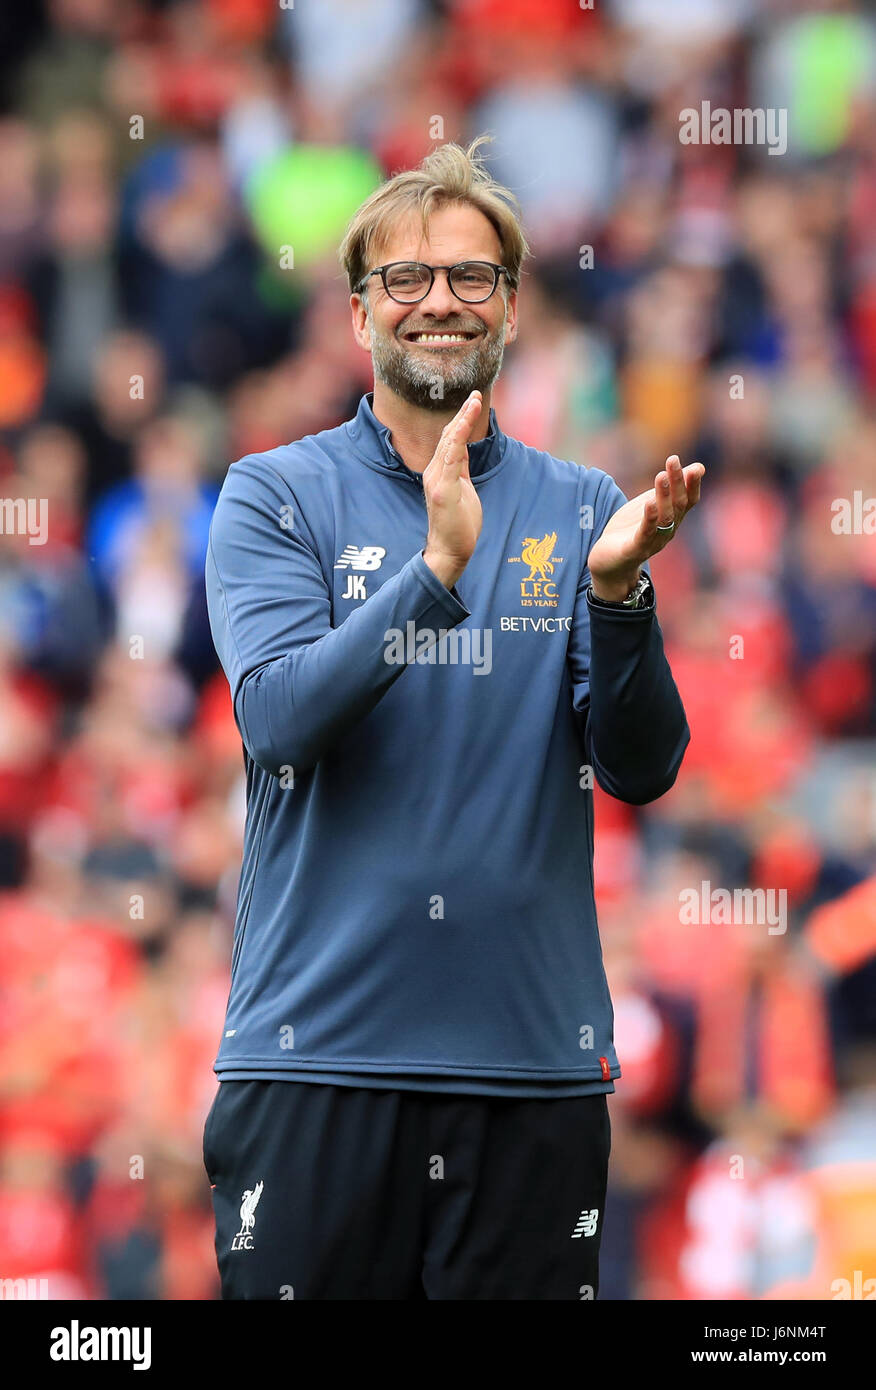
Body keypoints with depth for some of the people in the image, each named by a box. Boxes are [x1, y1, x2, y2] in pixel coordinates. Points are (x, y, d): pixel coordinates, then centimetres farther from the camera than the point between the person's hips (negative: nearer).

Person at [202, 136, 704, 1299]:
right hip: (317, 1054, -2)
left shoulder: (579, 508, 8)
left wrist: (615, 592, -18)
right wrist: (436, 568, -25)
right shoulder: (276, 496, 2)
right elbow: (279, 716, -13)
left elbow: (641, 769, 0)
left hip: (535, 1060, 2)